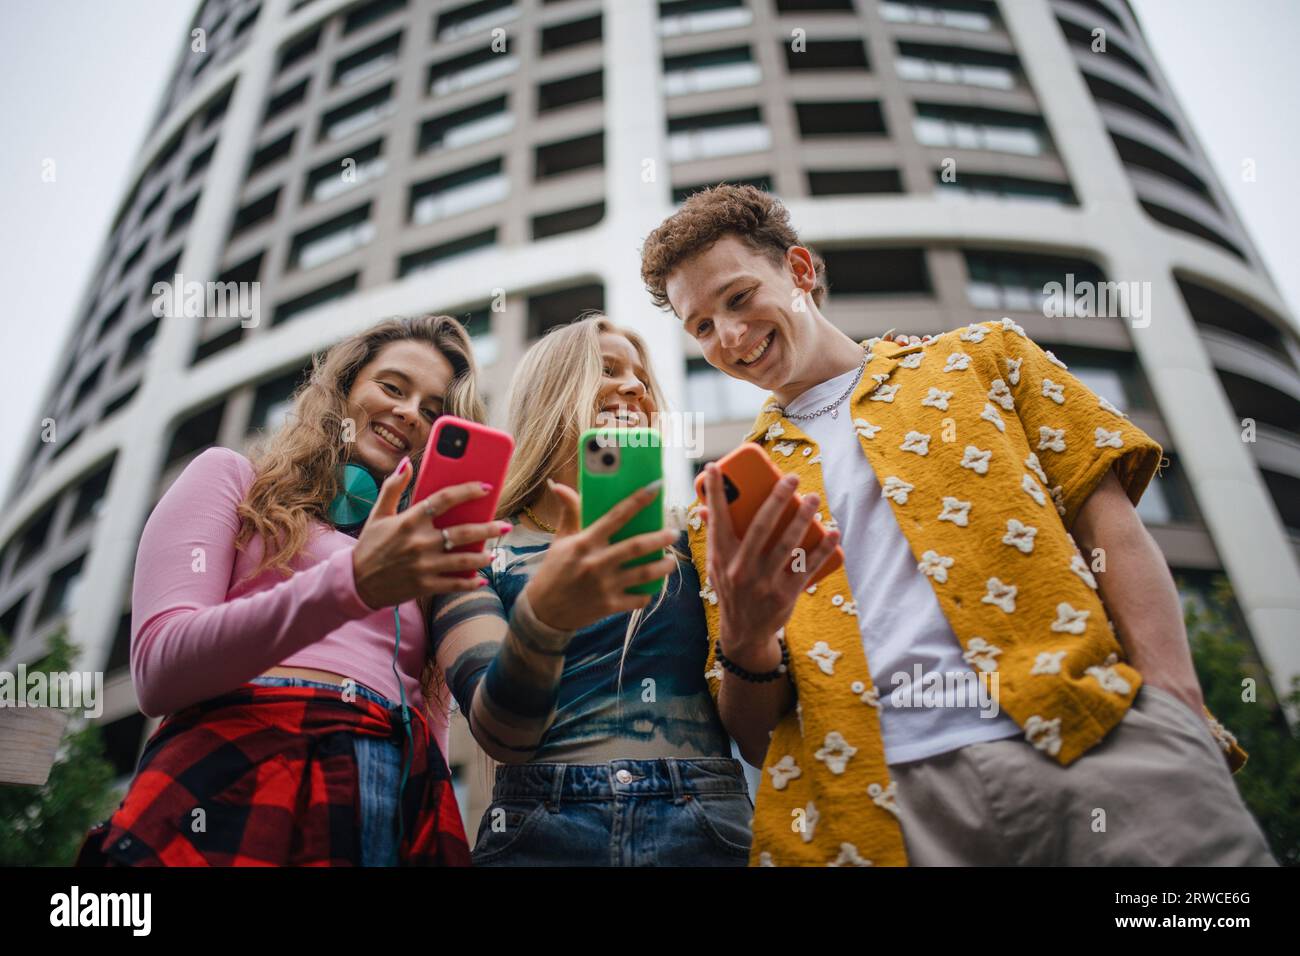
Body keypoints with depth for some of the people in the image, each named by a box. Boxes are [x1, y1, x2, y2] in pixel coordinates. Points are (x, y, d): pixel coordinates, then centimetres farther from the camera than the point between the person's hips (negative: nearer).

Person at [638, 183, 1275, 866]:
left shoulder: (979, 358, 17)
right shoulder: (729, 496, 16)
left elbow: (1110, 526, 7)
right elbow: (754, 739, 12)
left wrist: (1177, 713, -8)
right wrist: (744, 643, -11)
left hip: (1096, 739, 1)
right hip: (884, 793, 0)